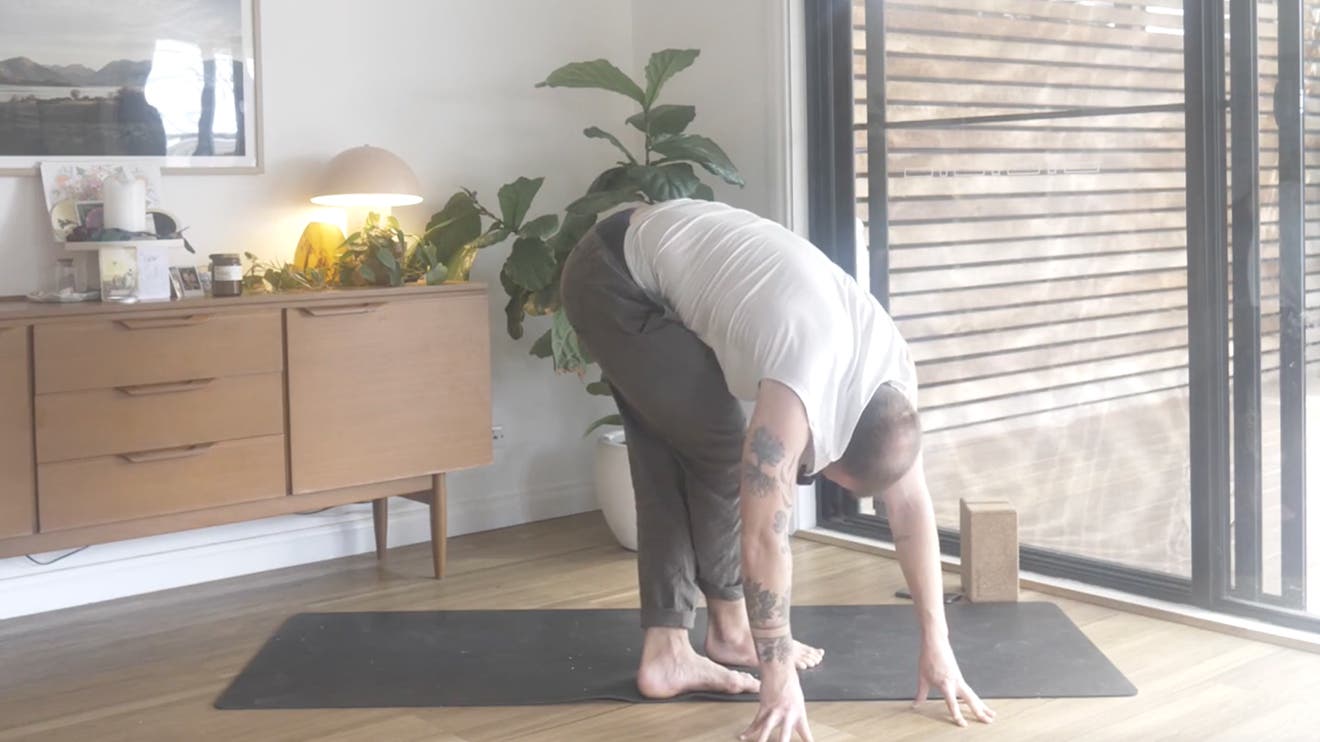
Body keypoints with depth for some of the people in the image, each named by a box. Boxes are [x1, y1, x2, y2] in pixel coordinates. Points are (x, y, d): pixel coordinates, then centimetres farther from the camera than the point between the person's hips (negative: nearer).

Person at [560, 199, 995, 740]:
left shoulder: (893, 366, -7)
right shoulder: (805, 385, -32)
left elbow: (911, 504, -2)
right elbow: (765, 537, -28)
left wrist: (937, 643, -1)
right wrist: (779, 674, -21)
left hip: (659, 265, 8)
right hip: (611, 277, -8)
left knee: (669, 466, 4)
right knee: (719, 452, -7)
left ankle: (664, 653, 7)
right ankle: (731, 629, 10)